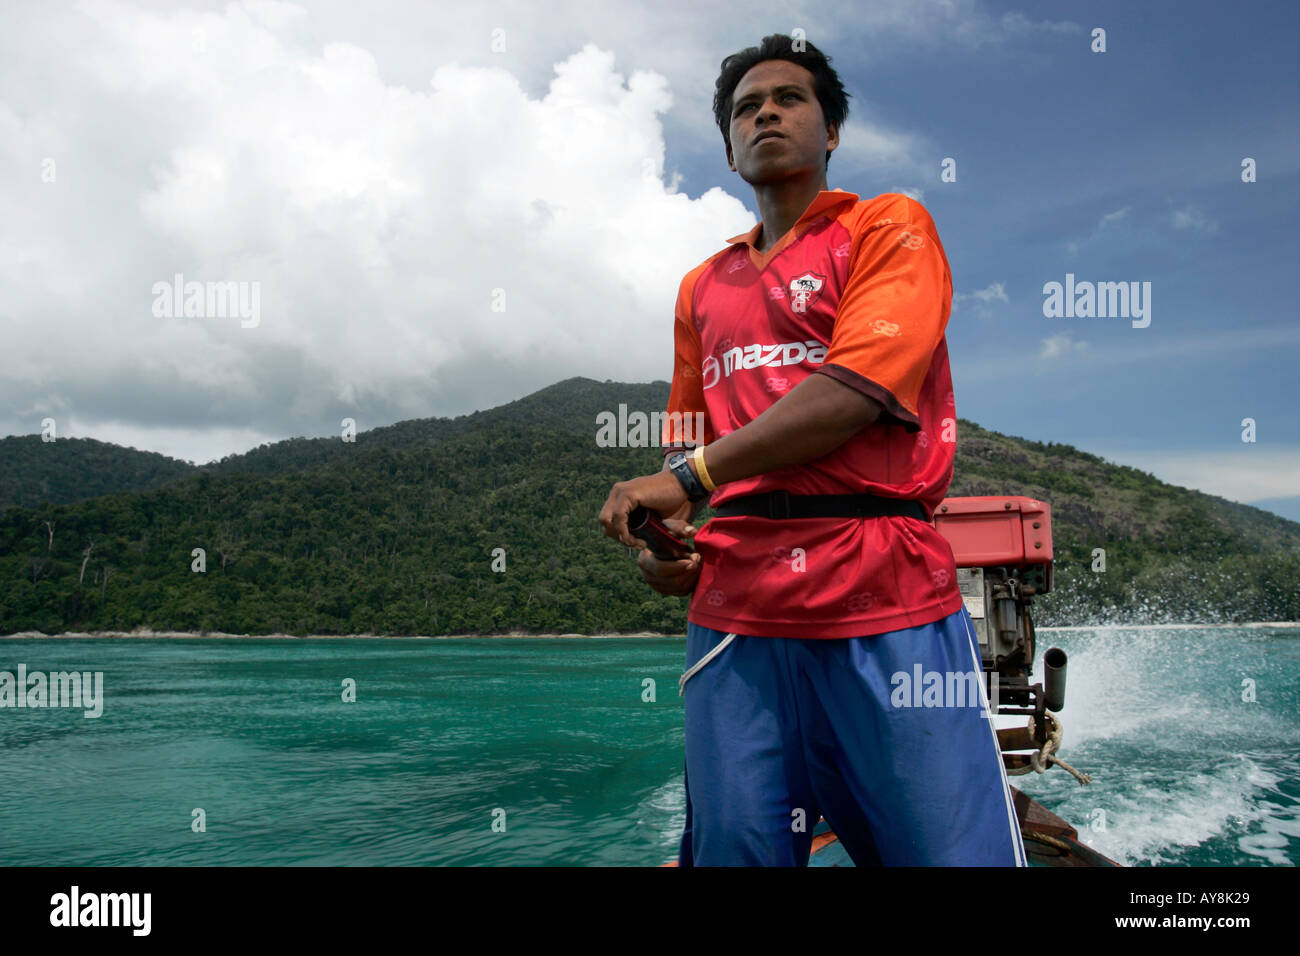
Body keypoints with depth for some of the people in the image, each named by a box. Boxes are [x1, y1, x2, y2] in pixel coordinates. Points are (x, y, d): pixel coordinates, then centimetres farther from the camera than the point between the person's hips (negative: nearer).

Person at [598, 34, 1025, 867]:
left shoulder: (889, 227, 6)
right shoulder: (702, 287, 22)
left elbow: (855, 390, -10)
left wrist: (691, 479, -11)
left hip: (887, 597, -4)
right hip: (733, 608, 4)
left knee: (954, 848, -4)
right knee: (733, 851, 5)